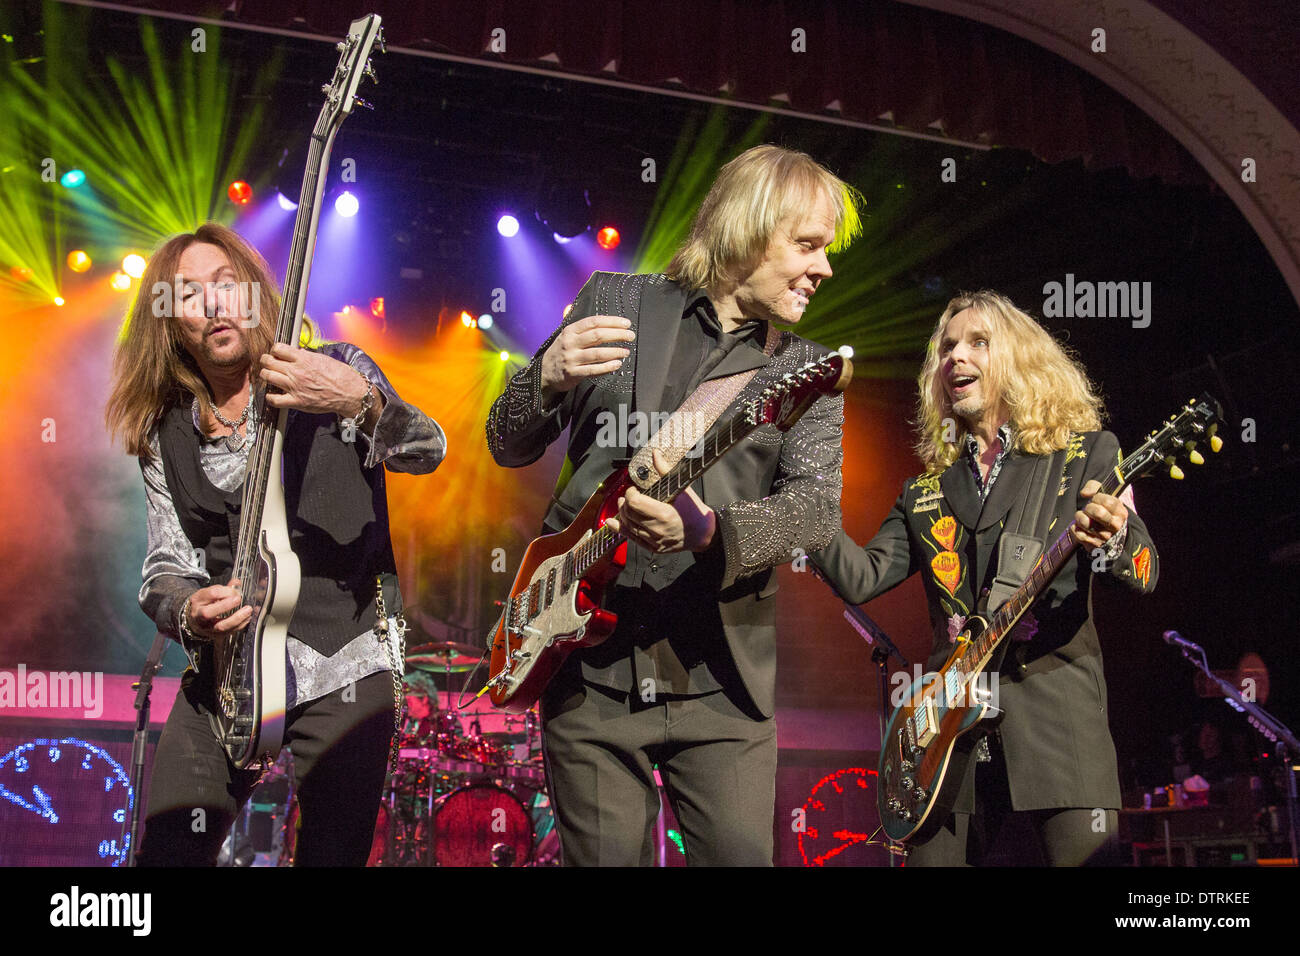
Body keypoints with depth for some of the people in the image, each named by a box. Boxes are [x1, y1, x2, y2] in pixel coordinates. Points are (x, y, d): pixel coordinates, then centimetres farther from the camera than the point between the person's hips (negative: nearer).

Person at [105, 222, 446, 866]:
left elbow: (426, 452, -17)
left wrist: (359, 401, -38)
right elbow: (165, 568, 10)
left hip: (344, 666, -3)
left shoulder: (336, 373, -1)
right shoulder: (166, 439, 11)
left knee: (332, 855, -2)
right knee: (165, 853, -2)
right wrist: (186, 612, -14)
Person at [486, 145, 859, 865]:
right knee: (606, 858, 5)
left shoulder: (807, 371, 7)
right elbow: (507, 447, 7)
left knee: (743, 856, -2)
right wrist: (547, 379, -16)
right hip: (588, 666, -1)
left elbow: (818, 505, -9)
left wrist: (706, 532, -29)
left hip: (721, 678, 1)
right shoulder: (614, 302, 4)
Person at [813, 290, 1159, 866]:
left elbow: (1143, 572, -1)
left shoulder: (1086, 455, 9)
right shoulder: (926, 491, 20)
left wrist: (1110, 542, -25)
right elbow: (860, 578, 10)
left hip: (1058, 725, -3)